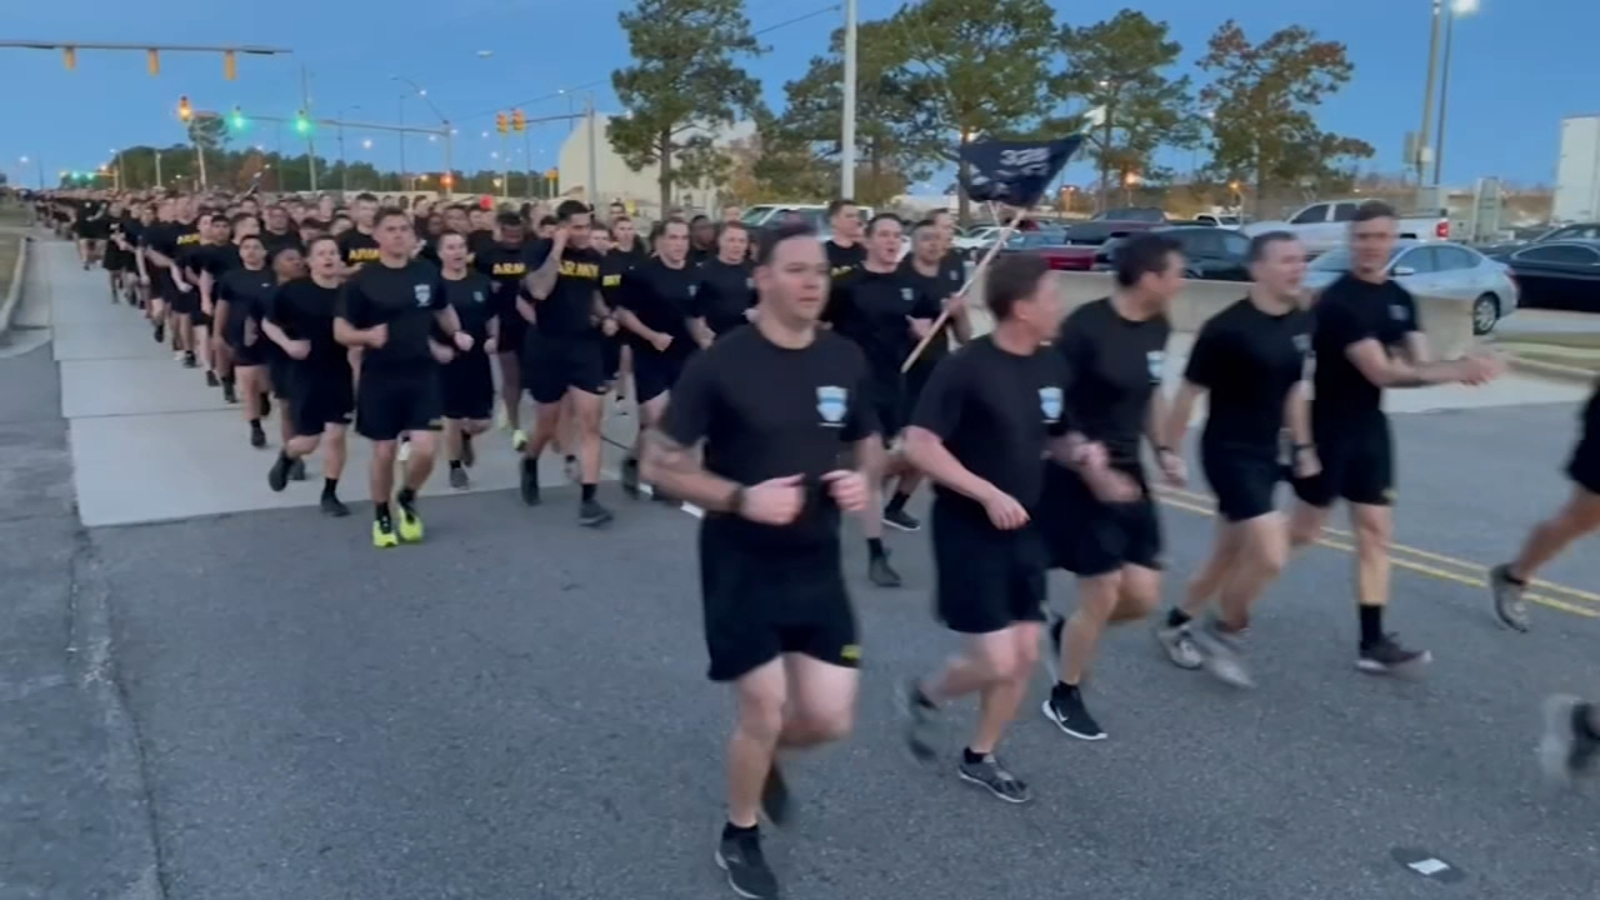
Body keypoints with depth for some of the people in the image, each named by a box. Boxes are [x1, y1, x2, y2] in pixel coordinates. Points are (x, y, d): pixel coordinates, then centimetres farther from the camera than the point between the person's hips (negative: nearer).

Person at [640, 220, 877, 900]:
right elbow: (659, 464, -11)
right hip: (741, 564, -4)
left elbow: (869, 444, 15)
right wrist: (740, 497, -24)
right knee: (764, 712, 3)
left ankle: (767, 756, 41)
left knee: (830, 719, 5)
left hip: (817, 563, 4)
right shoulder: (720, 365, -14)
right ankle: (739, 838, 32)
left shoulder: (846, 360, 0)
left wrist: (864, 480, -8)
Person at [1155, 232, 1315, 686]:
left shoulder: (1302, 323, 3)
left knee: (1229, 555, 15)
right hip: (1228, 453, -8)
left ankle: (1174, 625, 34)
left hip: (1267, 454, 8)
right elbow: (1189, 392, -13)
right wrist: (1168, 451, -9)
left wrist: (1303, 447, 16)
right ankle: (1222, 634, 10)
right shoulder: (1226, 328, -19)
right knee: (1270, 556, -13)